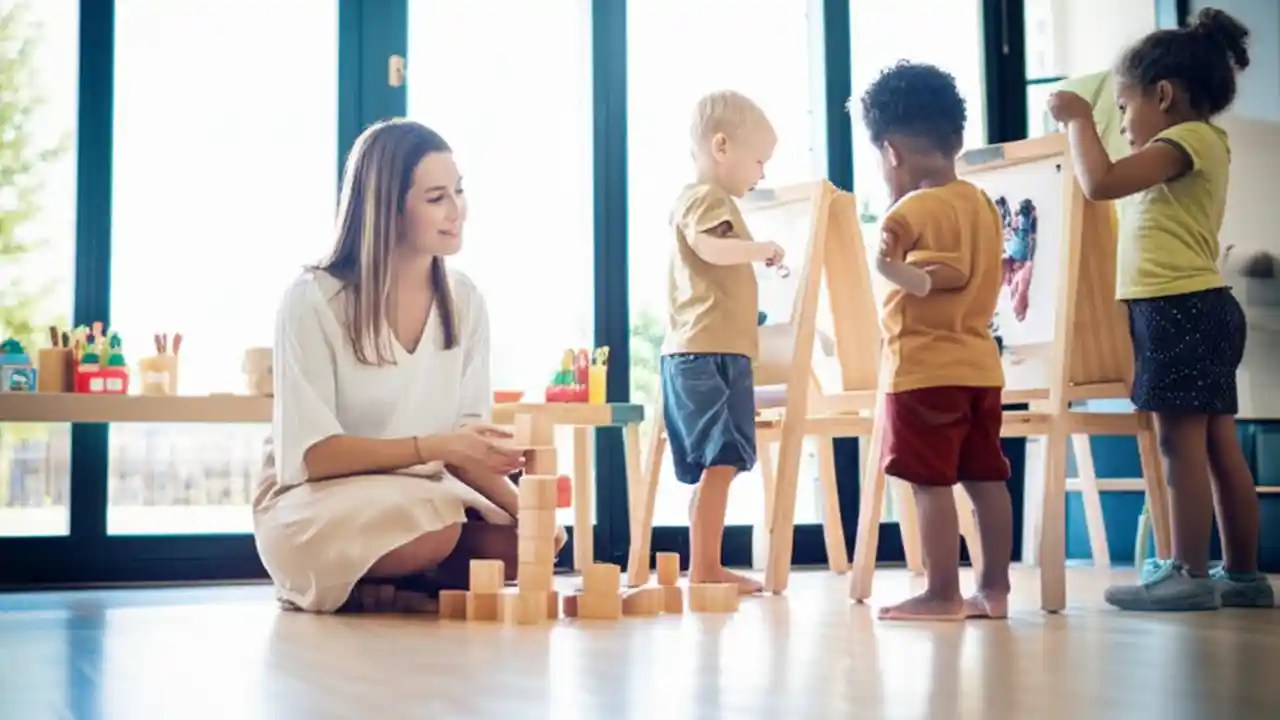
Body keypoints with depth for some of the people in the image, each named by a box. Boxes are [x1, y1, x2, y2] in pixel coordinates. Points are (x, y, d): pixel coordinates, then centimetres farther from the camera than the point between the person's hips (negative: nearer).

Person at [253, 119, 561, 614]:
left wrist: (522, 509, -18)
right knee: (435, 526, -34)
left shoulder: (464, 302, 1)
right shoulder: (313, 301, -13)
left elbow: (465, 446, 0)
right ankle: (348, 591, -7)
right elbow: (310, 454, -16)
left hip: (422, 496, 6)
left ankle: (383, 587, -3)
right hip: (314, 502, -6)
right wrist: (433, 447, -26)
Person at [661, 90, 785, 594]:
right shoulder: (708, 197, -7)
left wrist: (754, 256, 27)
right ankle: (702, 571, -10)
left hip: (698, 353, 10)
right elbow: (711, 247, -27)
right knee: (719, 463, -11)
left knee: (716, 466, 11)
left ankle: (708, 569, 15)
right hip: (711, 352, -10)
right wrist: (764, 248, -14)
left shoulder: (695, 199, 25)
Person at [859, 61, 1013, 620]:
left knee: (930, 483, -3)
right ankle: (994, 589, 16)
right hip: (979, 363, 8)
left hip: (925, 368, -8)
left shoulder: (911, 210, -12)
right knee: (986, 478, 10)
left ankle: (943, 594, 0)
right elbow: (970, 277, 12)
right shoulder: (982, 203, 12)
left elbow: (941, 279, -22)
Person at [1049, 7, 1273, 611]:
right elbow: (1121, 184, 27)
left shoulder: (1189, 138, -10)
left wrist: (1079, 118, -8)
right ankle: (1242, 574, 14)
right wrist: (1083, 125, 22)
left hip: (1179, 309, -10)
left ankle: (1190, 575, -5)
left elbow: (1100, 182, -20)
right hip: (1197, 308, 10)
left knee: (1181, 442, -8)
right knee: (1218, 444, 10)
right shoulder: (1193, 147, 21)